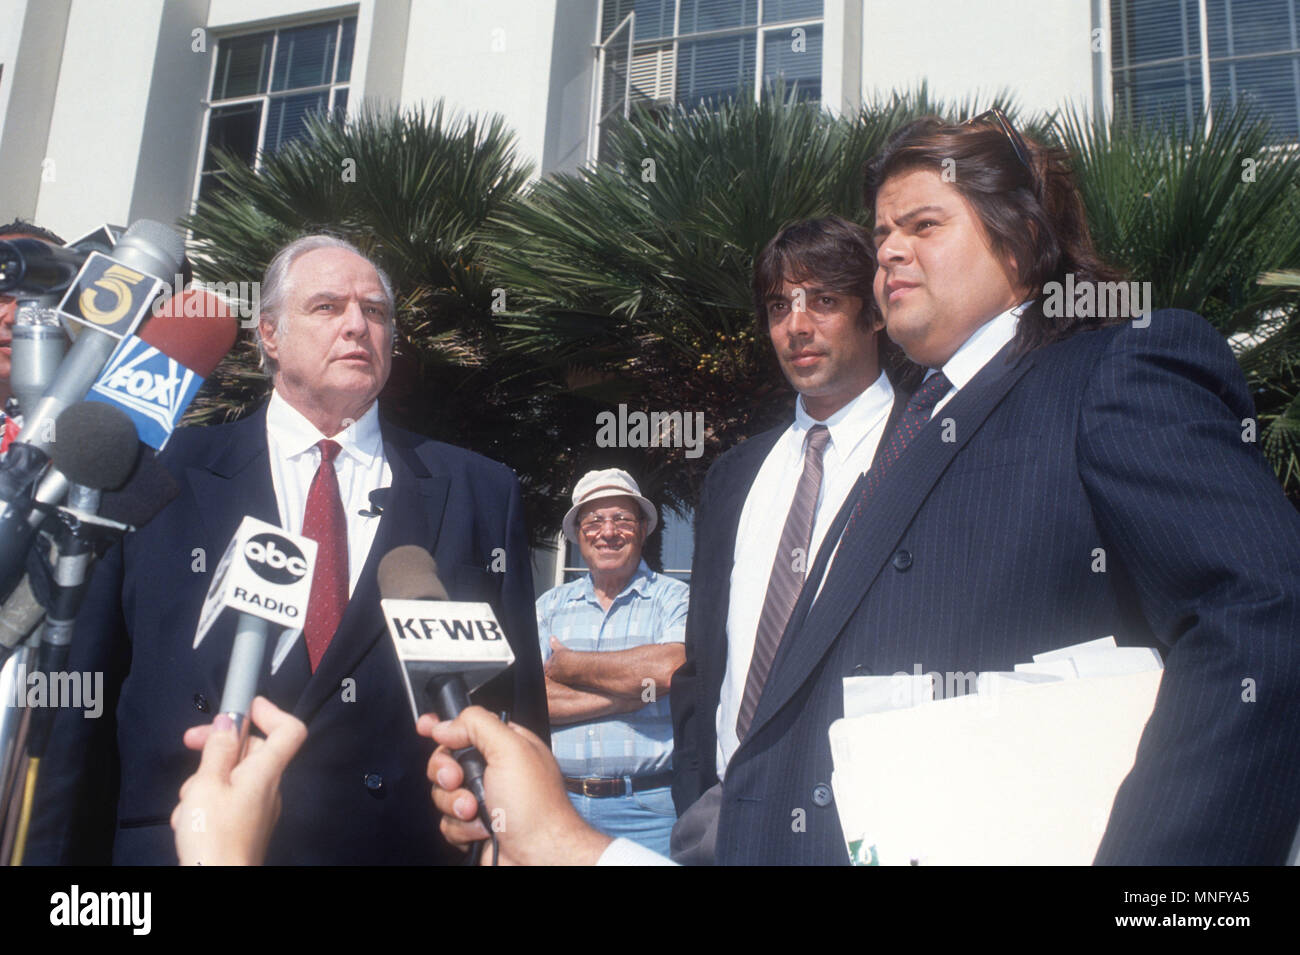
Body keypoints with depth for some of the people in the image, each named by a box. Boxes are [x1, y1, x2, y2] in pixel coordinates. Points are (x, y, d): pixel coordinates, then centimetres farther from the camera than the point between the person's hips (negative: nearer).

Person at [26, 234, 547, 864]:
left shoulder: (480, 494, 2)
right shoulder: (162, 476, 2)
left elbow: (519, 707, 1)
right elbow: (90, 690, 2)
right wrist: (60, 850, -1)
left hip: (410, 844, 1)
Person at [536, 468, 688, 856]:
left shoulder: (676, 599, 1)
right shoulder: (549, 605, 10)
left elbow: (672, 669, -19)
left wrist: (566, 664, -7)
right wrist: (628, 693, -12)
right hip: (558, 801, 3)